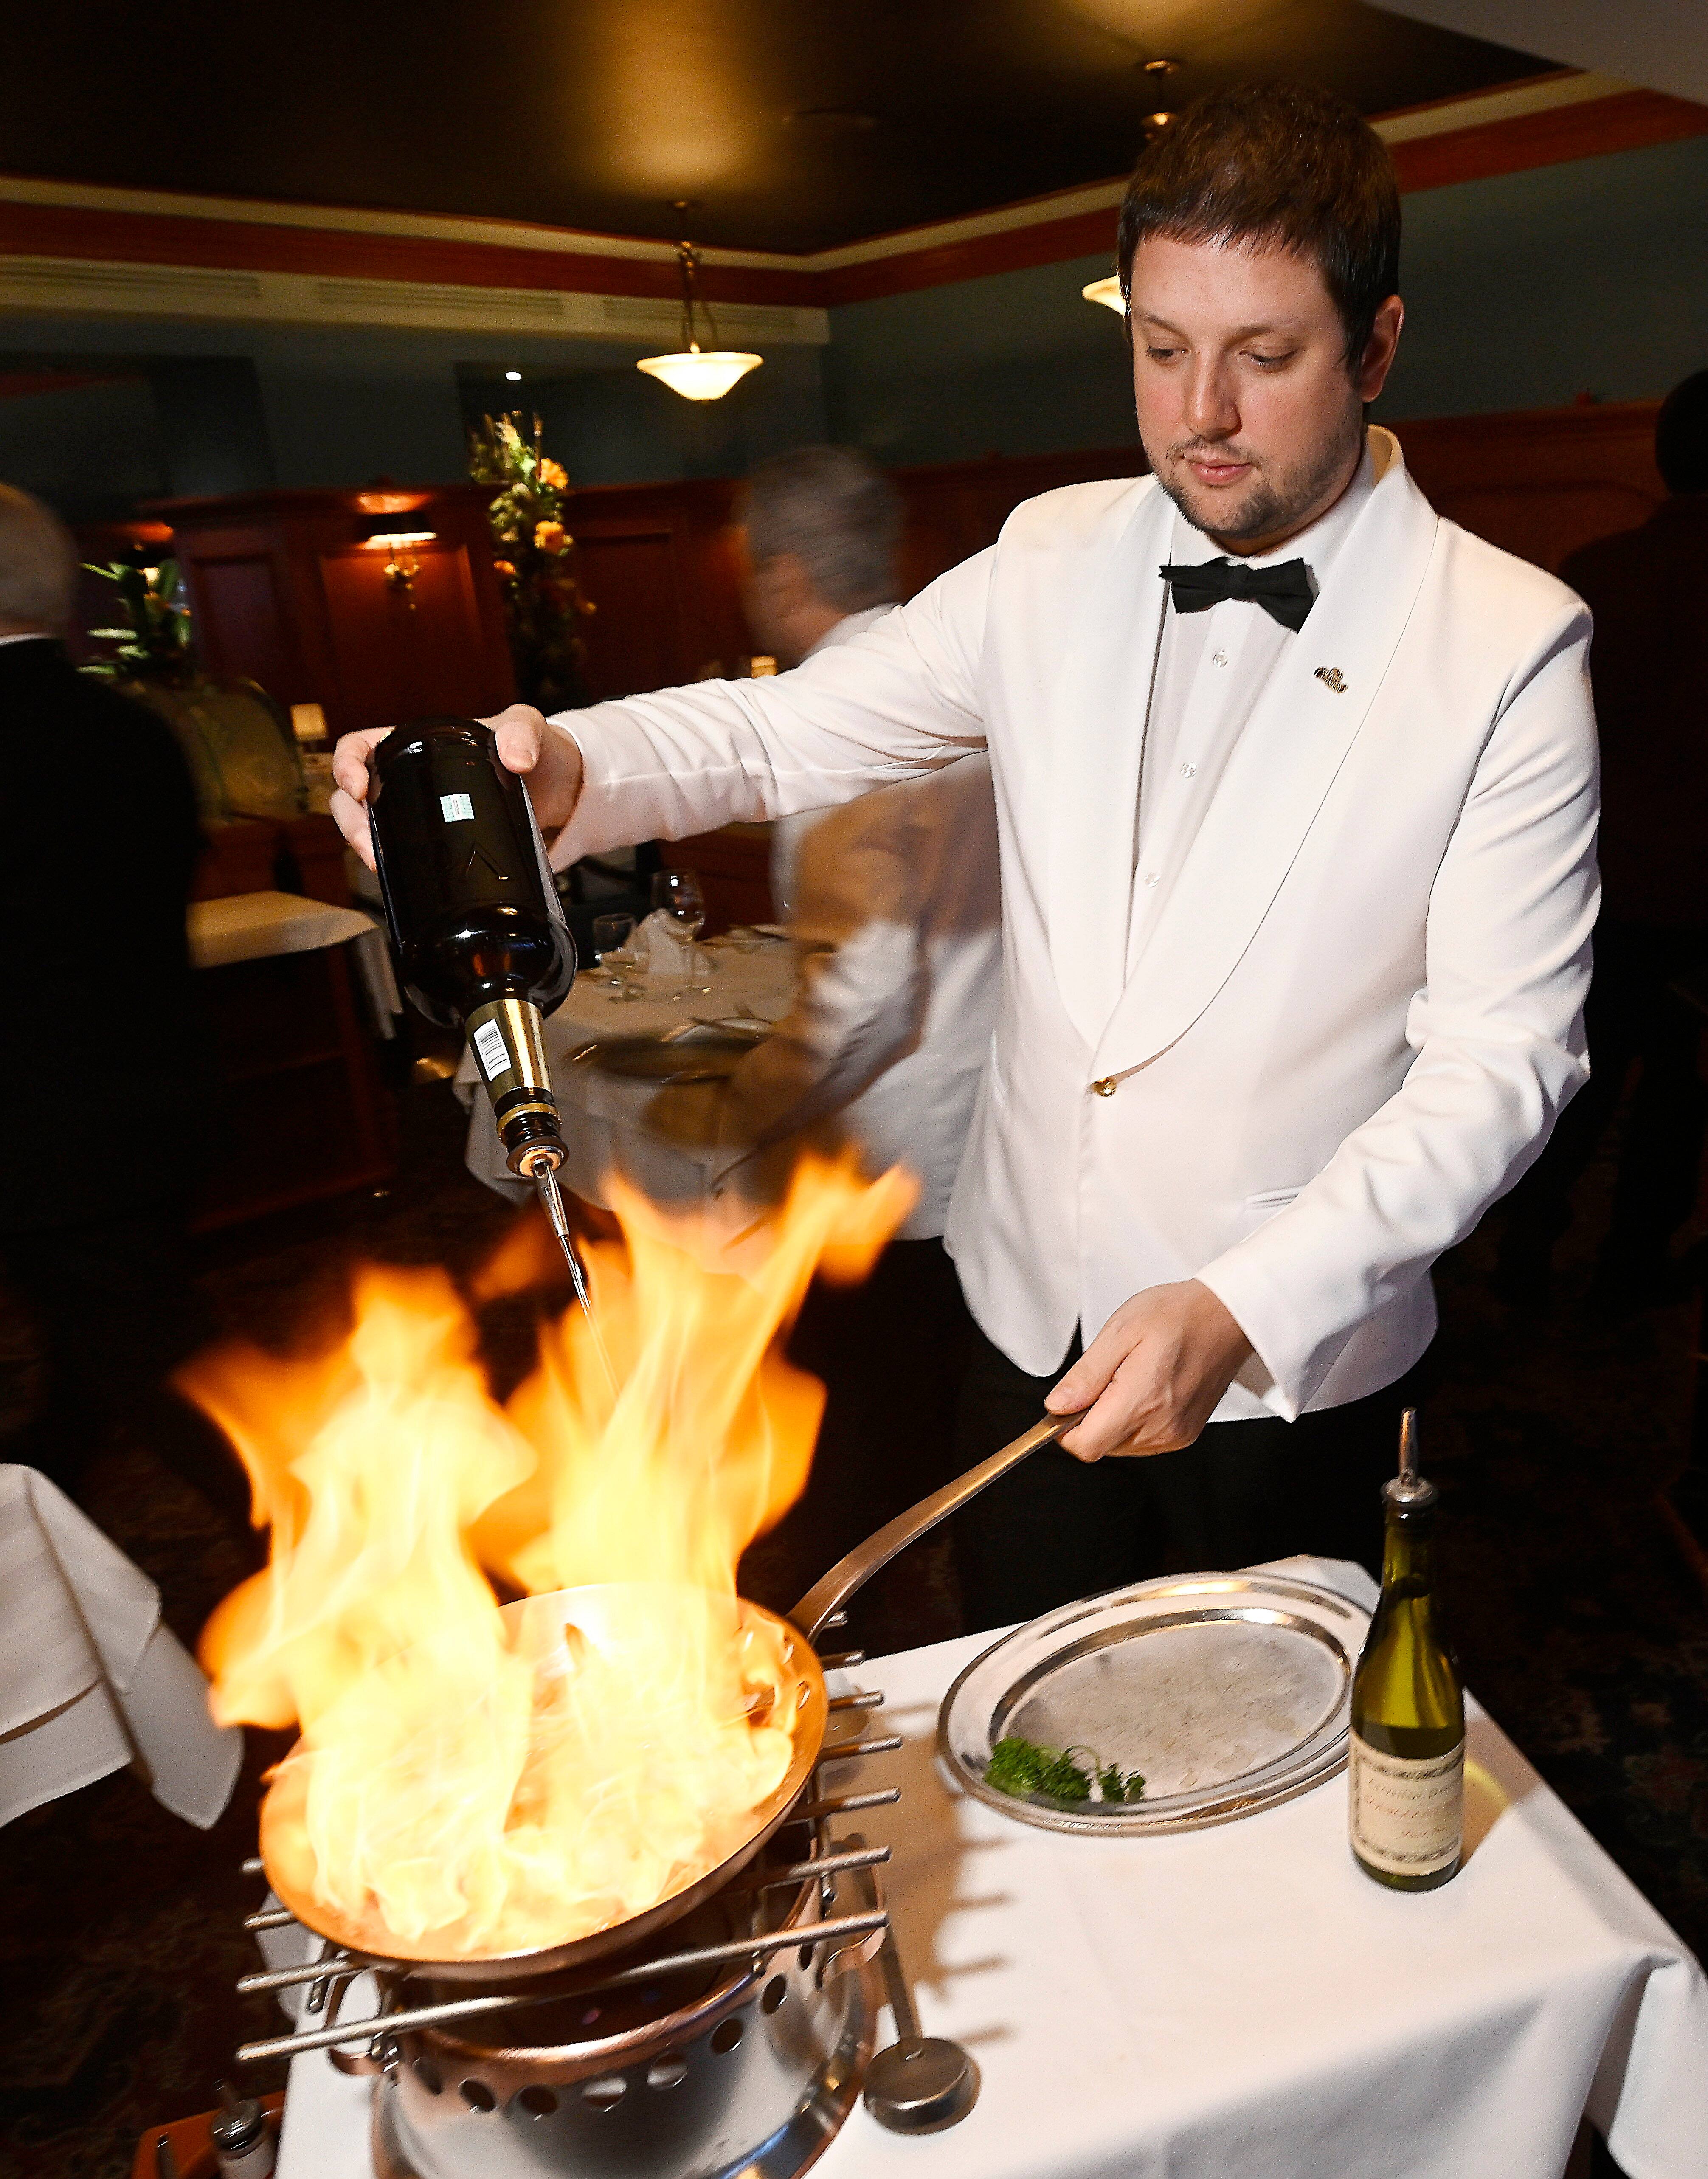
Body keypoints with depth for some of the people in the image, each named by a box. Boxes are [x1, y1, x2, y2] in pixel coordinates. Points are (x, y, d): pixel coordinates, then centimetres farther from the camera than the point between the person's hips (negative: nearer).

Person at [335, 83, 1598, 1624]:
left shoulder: (1509, 647, -14)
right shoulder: (1055, 561, -3)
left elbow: (1503, 1059, -16)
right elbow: (792, 731, -1)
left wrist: (1245, 1310, -27)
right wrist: (559, 767, -22)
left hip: (1292, 1363, -3)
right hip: (1034, 1313, 3)